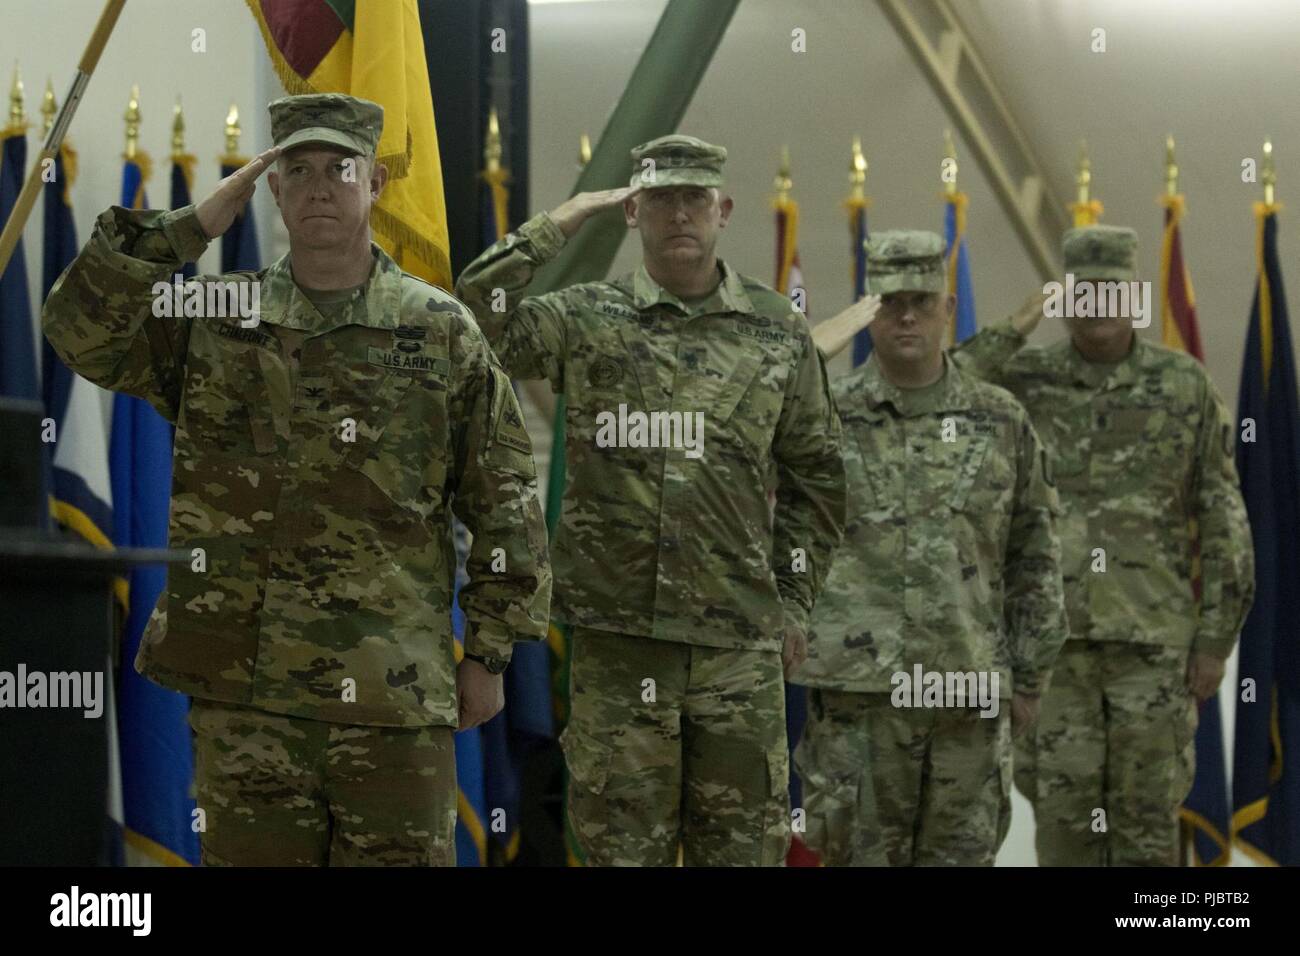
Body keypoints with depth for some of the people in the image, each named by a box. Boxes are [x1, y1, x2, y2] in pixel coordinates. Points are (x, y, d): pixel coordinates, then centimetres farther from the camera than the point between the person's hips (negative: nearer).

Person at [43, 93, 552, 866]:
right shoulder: (216, 319, 8)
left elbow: (506, 505, 4)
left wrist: (489, 654, 0)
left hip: (396, 690, -1)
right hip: (243, 690, 1)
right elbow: (81, 328, -6)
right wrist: (192, 227, -8)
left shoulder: (442, 331, 4)